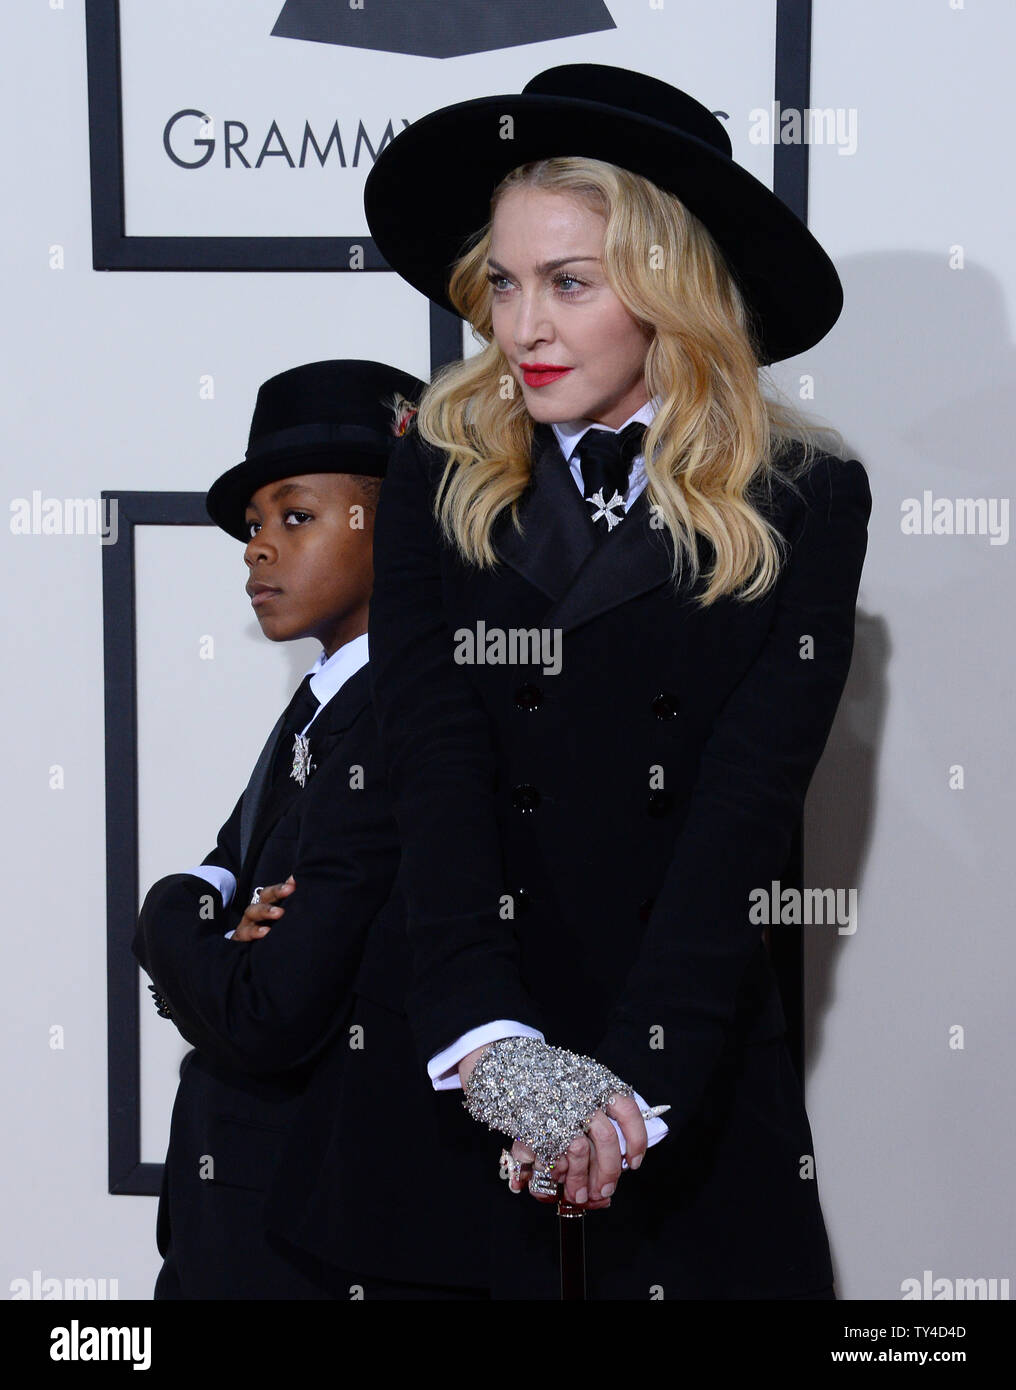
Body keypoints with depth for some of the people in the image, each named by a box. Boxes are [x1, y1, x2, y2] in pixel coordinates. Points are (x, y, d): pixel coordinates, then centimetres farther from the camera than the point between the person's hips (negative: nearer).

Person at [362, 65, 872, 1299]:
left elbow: (749, 806, -12)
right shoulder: (438, 481, -1)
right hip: (460, 1094, 1)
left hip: (704, 1093, 0)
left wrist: (638, 1078, -22)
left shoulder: (802, 502, -3)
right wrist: (493, 1046, -27)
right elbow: (434, 773, -13)